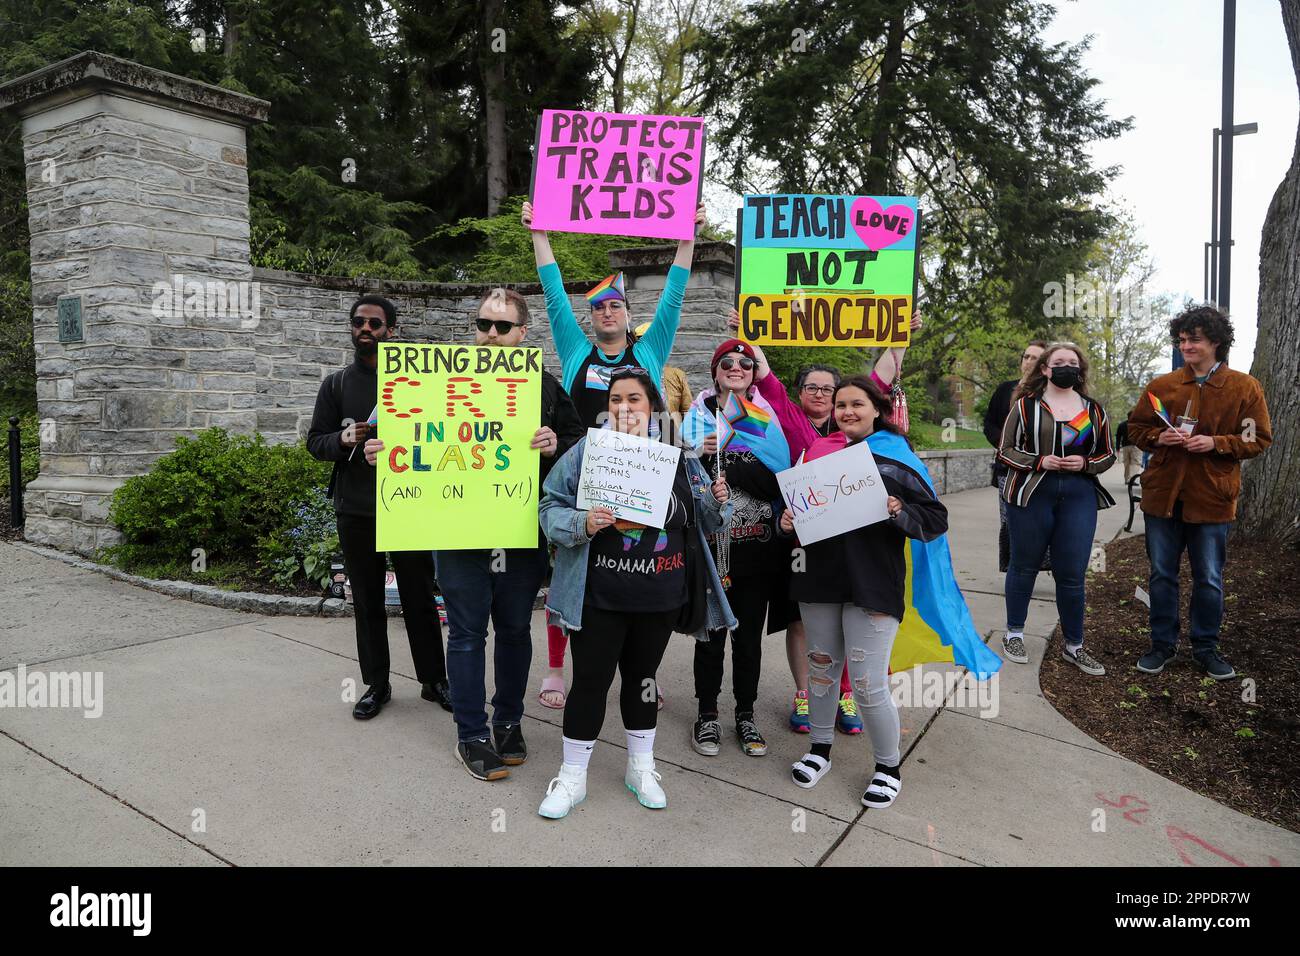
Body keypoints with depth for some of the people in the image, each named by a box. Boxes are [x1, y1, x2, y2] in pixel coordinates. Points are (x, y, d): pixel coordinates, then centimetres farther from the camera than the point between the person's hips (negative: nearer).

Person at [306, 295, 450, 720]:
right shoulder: (336, 384, 8)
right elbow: (315, 441, 6)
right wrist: (344, 438, -14)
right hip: (355, 510, 2)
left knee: (420, 598, 5)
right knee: (367, 601, 9)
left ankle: (434, 680, 18)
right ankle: (376, 684, 21)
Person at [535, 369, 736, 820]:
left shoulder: (677, 456, 6)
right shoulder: (586, 451, -4)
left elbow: (700, 522, 12)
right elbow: (551, 510, -6)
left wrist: (716, 502, -9)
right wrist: (583, 523, -25)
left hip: (659, 596, 3)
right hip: (599, 596, -3)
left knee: (642, 678, 17)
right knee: (590, 680, 2)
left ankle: (641, 767, 34)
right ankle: (572, 778, 20)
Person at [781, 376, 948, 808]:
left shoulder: (895, 459, -4)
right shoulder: (819, 452, 8)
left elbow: (937, 520, -4)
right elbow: (798, 505, 19)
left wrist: (899, 512, -22)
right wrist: (787, 521, -3)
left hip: (872, 586, -4)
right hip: (819, 579, 4)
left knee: (869, 684, -3)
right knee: (821, 668, 16)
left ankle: (889, 767, 20)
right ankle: (819, 748, 36)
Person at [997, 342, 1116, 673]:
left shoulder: (1094, 410, 9)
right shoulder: (1025, 405, 0)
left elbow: (1108, 454, 14)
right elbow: (1005, 450, -1)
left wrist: (1085, 463, -7)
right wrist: (1039, 462, -17)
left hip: (1079, 497, 2)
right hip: (1031, 494, -2)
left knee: (1072, 574, 3)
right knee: (1025, 566, 10)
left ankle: (1074, 645, 17)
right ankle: (1014, 633, 25)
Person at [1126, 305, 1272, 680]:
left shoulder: (1244, 388, -2)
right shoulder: (1161, 386, 4)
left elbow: (1259, 439, -1)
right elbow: (1135, 427, 12)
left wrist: (1215, 443, -16)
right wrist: (1159, 437, -9)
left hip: (1212, 498, -2)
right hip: (1162, 494, 2)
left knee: (1209, 579, 9)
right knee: (1162, 575, 10)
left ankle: (1205, 647, 26)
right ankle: (1163, 643, 24)